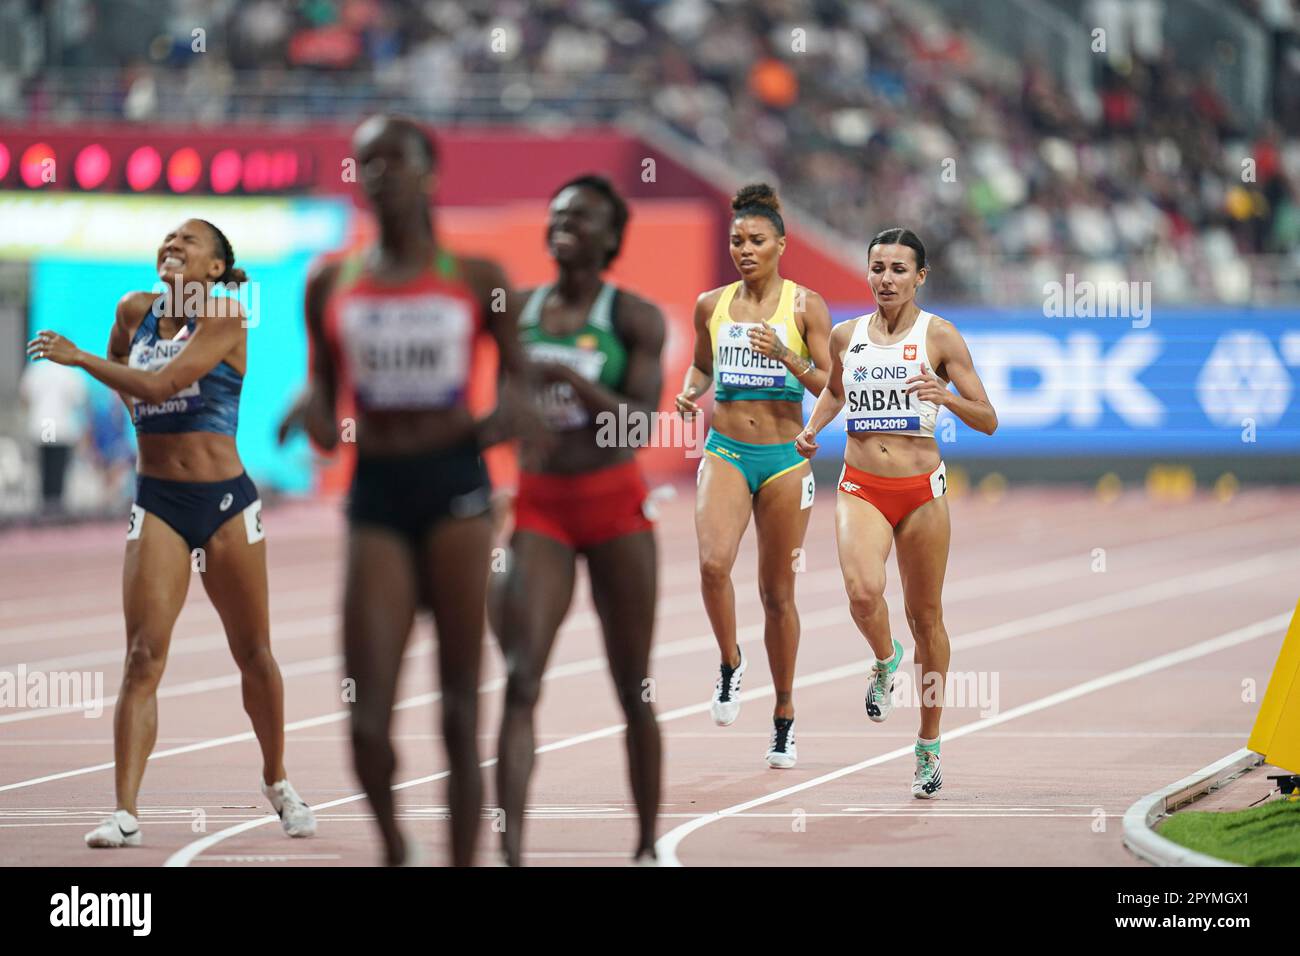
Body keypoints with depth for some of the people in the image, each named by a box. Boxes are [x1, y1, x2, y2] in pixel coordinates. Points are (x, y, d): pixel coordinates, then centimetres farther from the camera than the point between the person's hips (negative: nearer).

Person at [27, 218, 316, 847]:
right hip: (157, 503, 3)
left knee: (253, 653, 9)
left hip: (225, 500, -3)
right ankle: (126, 813, -14)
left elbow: (160, 383, -21)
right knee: (143, 656, -9)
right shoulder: (134, 312, 7)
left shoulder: (225, 316, -9)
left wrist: (77, 358, -15)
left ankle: (277, 783, 30)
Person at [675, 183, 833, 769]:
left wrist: (786, 358, -20)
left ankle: (784, 716, 19)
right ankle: (729, 664, 2)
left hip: (785, 457, -1)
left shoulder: (805, 306, -2)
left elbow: (834, 387, -4)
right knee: (713, 563, -24)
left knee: (777, 592, 5)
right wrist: (690, 391, 1)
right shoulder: (712, 305, 6)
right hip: (725, 451, 1)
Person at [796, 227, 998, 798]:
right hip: (860, 487, 1)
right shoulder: (845, 337, 6)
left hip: (921, 489, -1)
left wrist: (946, 396, -22)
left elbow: (988, 421, -3)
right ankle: (885, 661, 10)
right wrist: (812, 427, 8)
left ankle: (929, 747, 21)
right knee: (863, 591, -25)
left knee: (925, 616, 6)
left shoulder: (939, 337, -3)